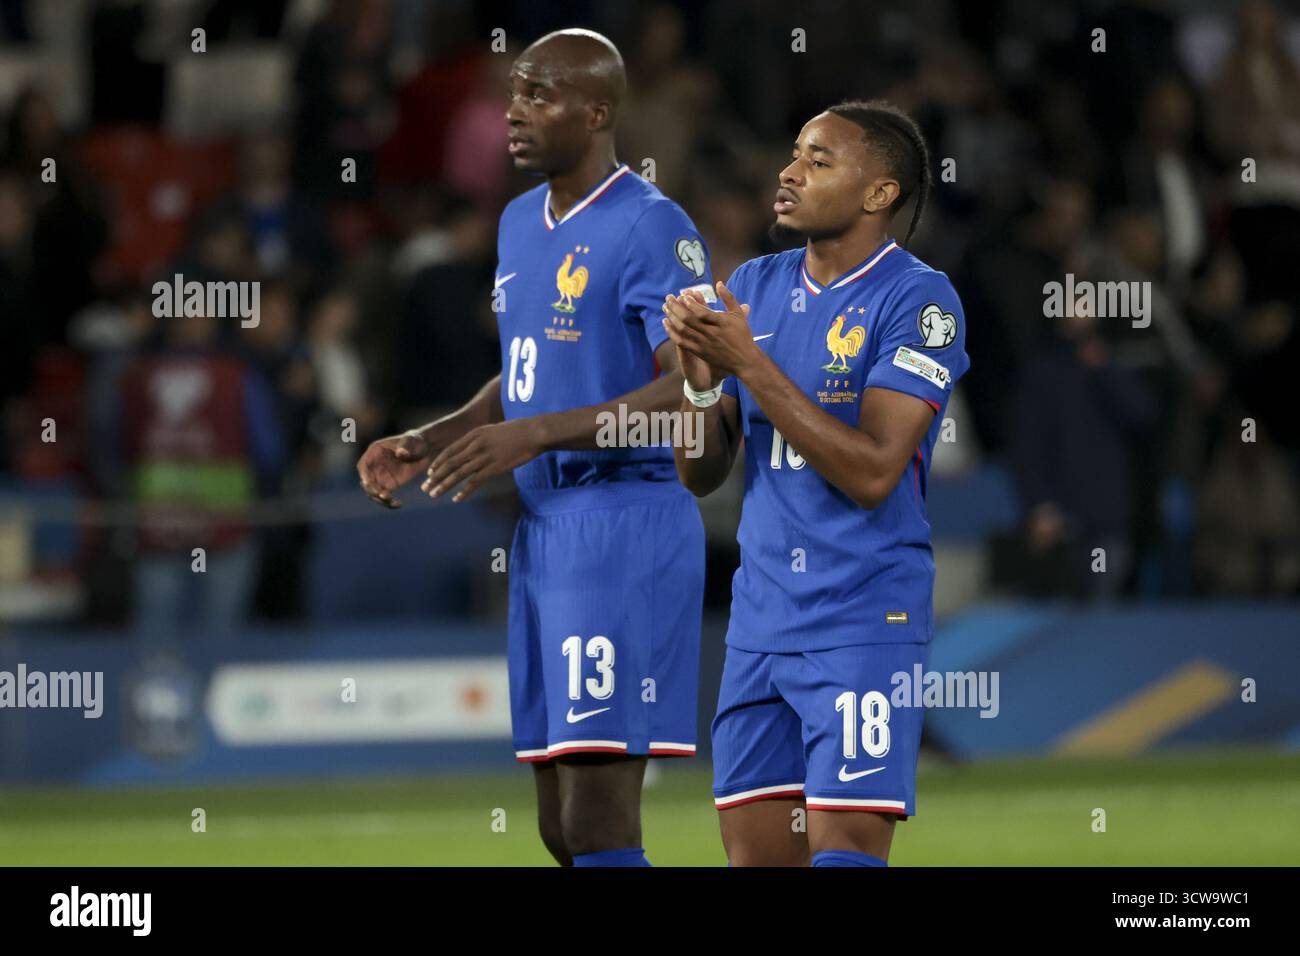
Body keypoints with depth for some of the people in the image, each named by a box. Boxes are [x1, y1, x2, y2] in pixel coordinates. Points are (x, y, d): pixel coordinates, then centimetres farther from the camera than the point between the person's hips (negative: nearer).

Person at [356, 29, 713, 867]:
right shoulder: (522, 225, 16)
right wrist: (428, 445, 12)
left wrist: (536, 435, -25)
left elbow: (695, 391, -21)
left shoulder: (651, 229, -12)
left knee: (597, 826, -13)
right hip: (541, 530, 9)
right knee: (560, 828, 11)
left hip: (621, 524, -9)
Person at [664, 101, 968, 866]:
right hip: (762, 622, 6)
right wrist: (700, 375, -9)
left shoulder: (918, 301, -10)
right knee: (757, 854, 5)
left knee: (845, 851, -14)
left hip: (865, 622, -6)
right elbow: (700, 474, 11)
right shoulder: (755, 288, 10)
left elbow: (872, 472, -20)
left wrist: (748, 362, -20)